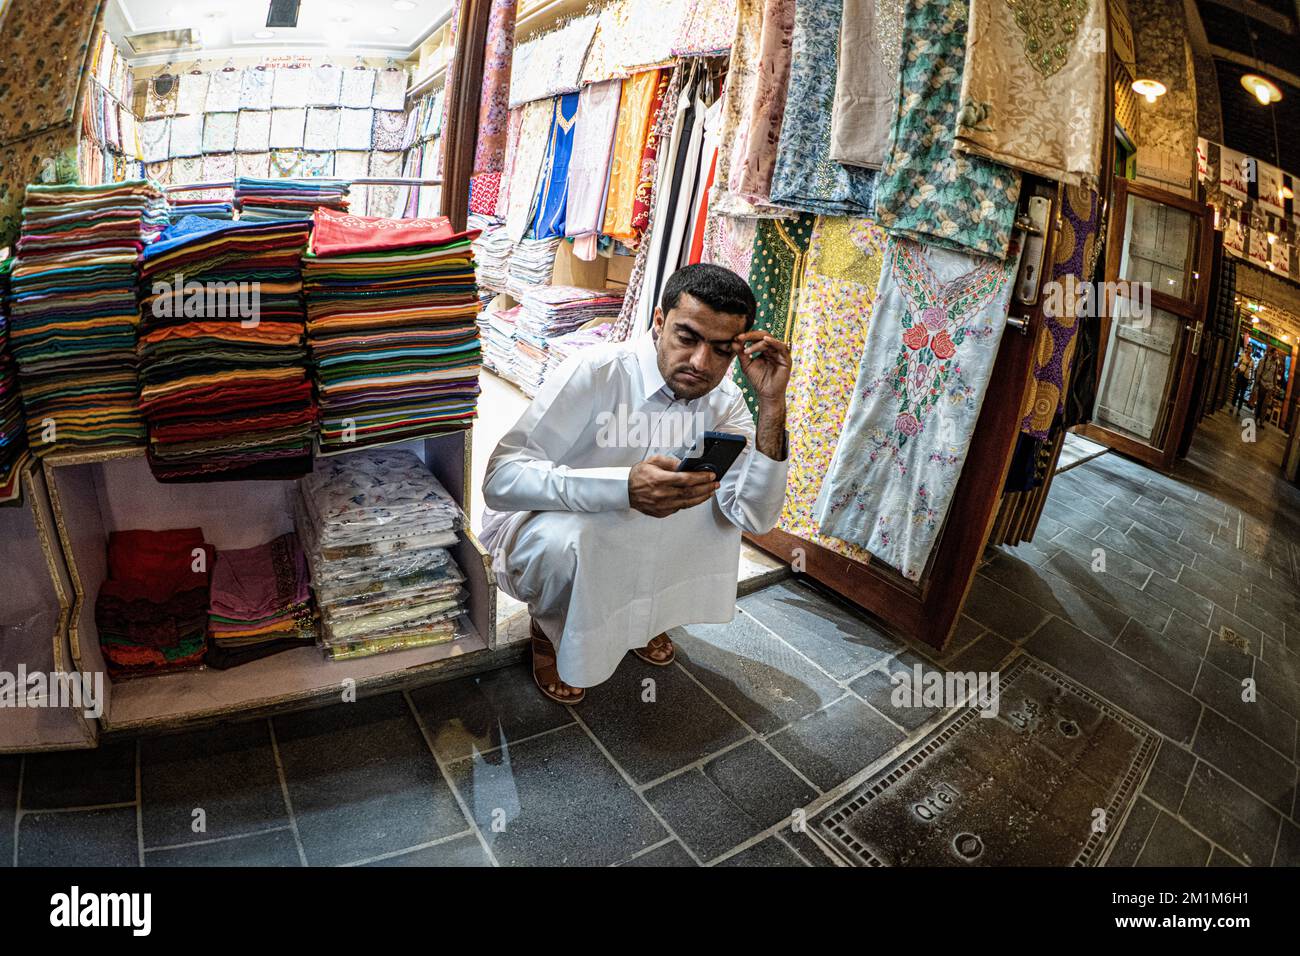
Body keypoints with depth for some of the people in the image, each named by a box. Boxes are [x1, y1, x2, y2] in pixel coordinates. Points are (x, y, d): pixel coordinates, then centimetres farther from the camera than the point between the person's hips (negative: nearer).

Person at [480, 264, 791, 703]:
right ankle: (548, 630, -2)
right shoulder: (595, 372, -29)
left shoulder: (722, 401, -11)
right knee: (567, 538, -38)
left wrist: (772, 404, -30)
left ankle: (639, 616, 10)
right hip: (531, 523, -5)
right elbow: (501, 478, -36)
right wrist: (626, 487, -50)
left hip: (618, 531, 6)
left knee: (720, 498, -11)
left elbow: (755, 516, -19)